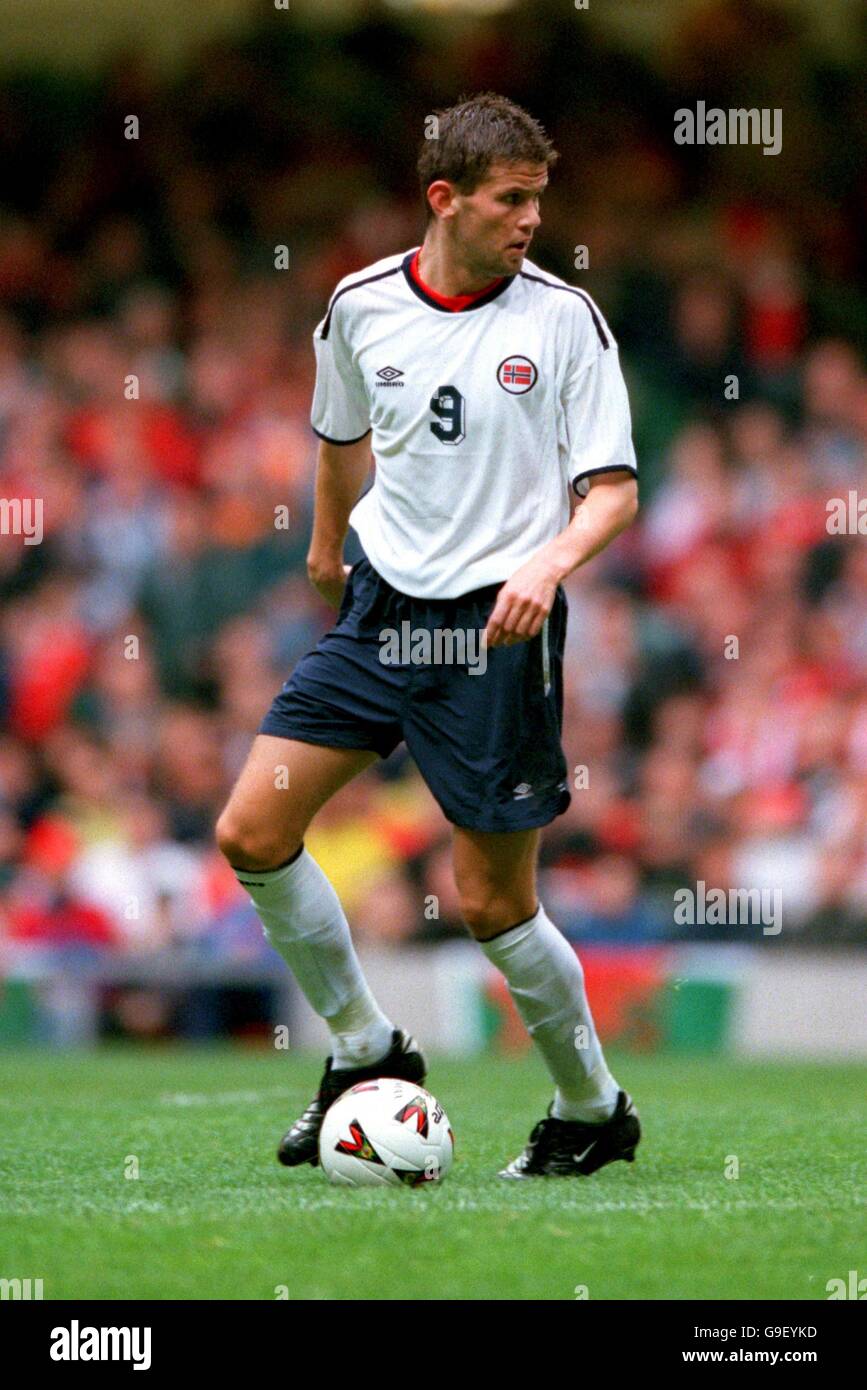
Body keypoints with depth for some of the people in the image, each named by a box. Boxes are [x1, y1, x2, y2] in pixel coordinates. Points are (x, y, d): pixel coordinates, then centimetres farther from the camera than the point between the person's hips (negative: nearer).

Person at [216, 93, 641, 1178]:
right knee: (251, 834, -2)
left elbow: (614, 488, -9)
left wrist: (549, 561, -28)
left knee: (491, 901, -2)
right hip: (381, 604, 4)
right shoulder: (362, 304, 2)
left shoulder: (564, 318, -9)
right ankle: (365, 1053, 16)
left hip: (496, 628, -4)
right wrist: (327, 544, 36)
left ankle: (595, 1110, 19)